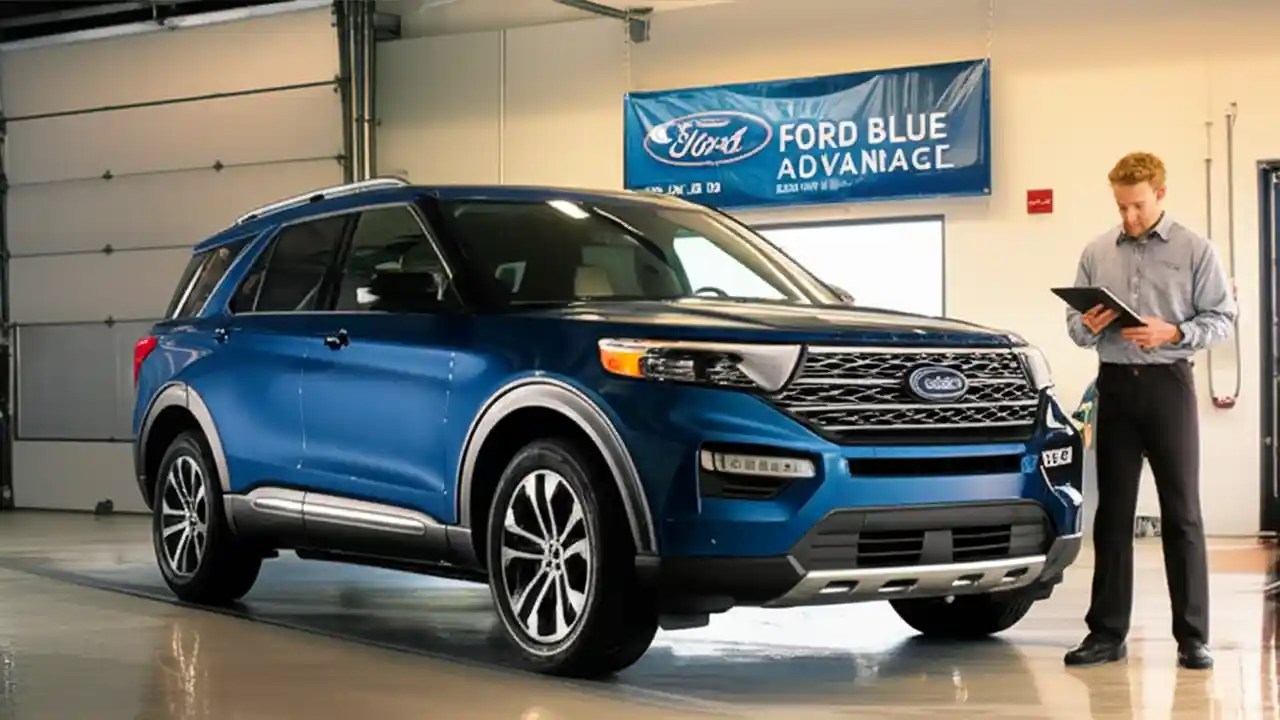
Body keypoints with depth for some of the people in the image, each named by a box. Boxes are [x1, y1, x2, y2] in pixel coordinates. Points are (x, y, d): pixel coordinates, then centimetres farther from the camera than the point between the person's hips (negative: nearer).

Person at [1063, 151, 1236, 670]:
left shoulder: (1194, 250, 1)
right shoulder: (1097, 253, 10)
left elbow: (1221, 317, -2)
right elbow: (1074, 324, 12)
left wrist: (1174, 333, -17)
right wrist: (1088, 327, -10)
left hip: (1168, 383, -3)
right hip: (1115, 384, 3)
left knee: (1181, 513, 0)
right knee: (1113, 512, 5)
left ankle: (1192, 636, 5)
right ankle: (1107, 631, 10)